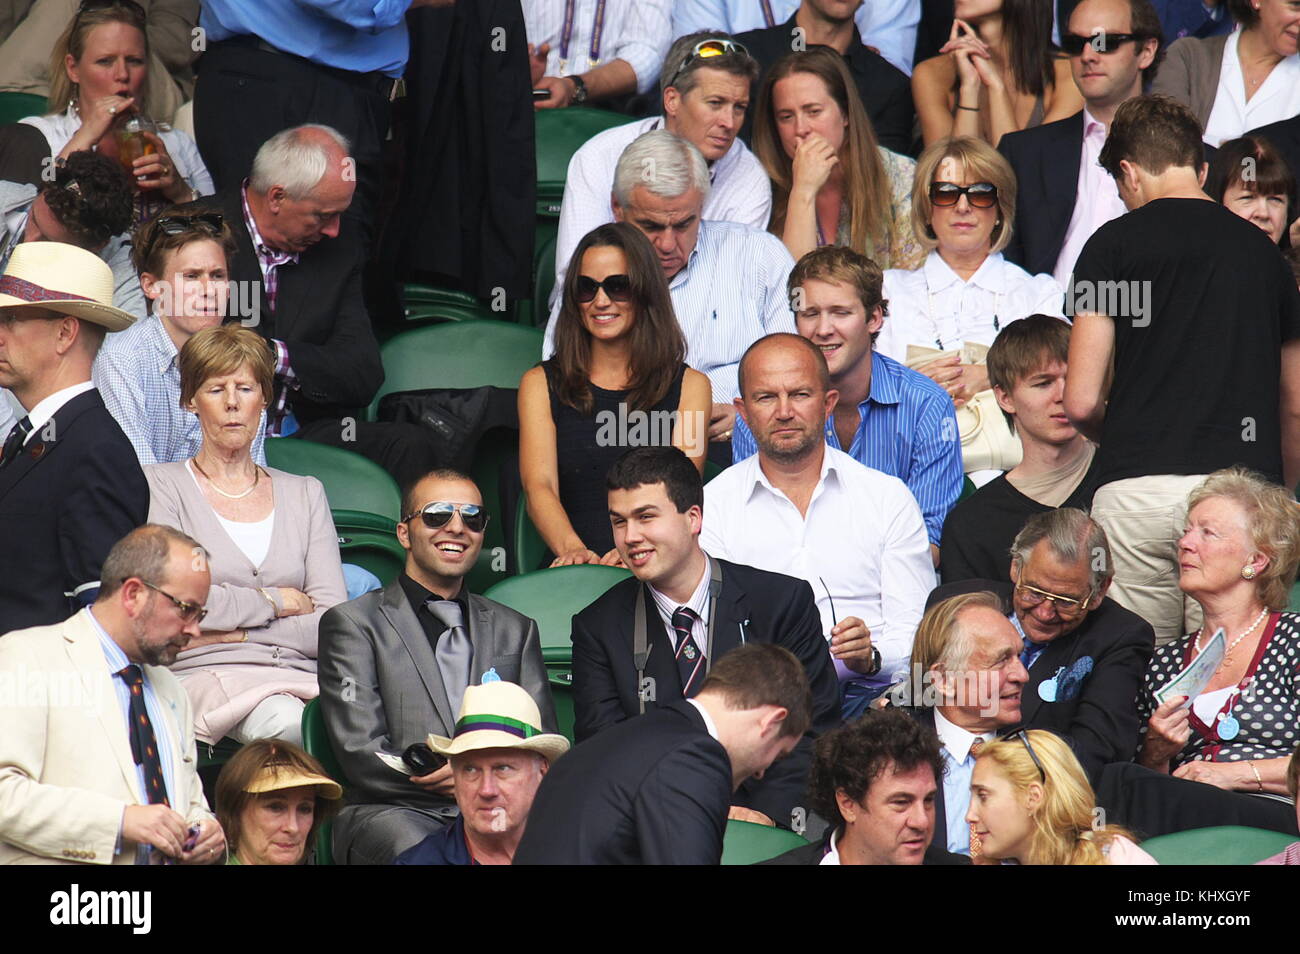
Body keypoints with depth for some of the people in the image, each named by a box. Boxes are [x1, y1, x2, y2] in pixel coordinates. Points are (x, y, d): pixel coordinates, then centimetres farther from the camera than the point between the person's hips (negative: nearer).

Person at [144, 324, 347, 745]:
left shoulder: (305, 494, 21)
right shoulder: (161, 485, 10)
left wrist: (232, 633, -2)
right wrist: (277, 601, 2)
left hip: (300, 679, 3)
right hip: (206, 676, -3)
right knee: (283, 723, -39)